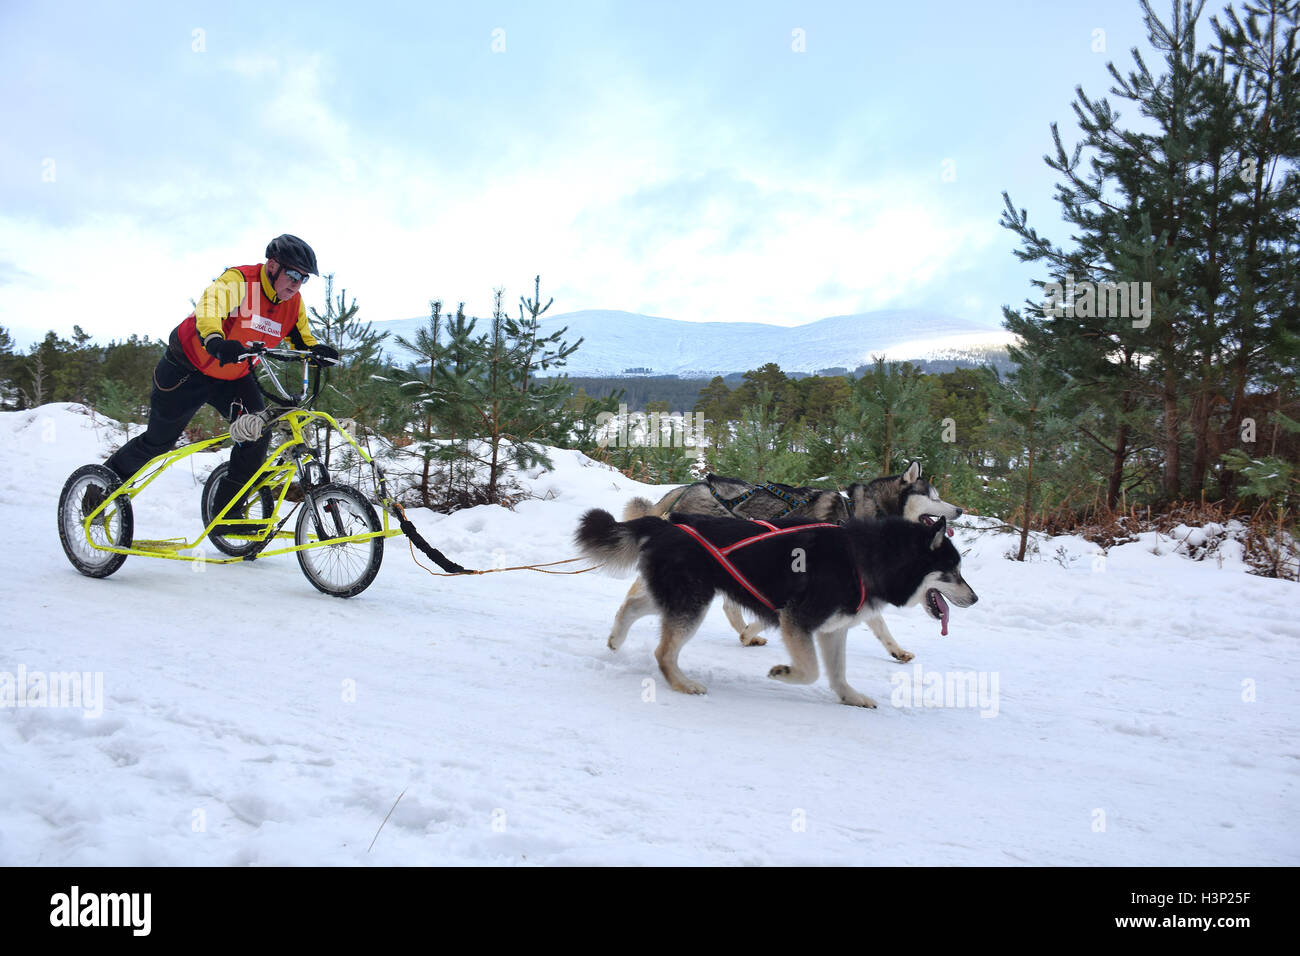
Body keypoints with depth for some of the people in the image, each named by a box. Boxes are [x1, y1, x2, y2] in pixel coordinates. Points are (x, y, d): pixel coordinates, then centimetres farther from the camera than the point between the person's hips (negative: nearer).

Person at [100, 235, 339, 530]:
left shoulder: (293, 302, -8)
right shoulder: (240, 281, -28)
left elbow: (302, 336, 2)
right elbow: (210, 303, -46)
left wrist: (317, 350, -23)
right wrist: (216, 341, -66)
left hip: (234, 376, 5)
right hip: (187, 367, -5)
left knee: (257, 434, -16)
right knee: (158, 441, 6)